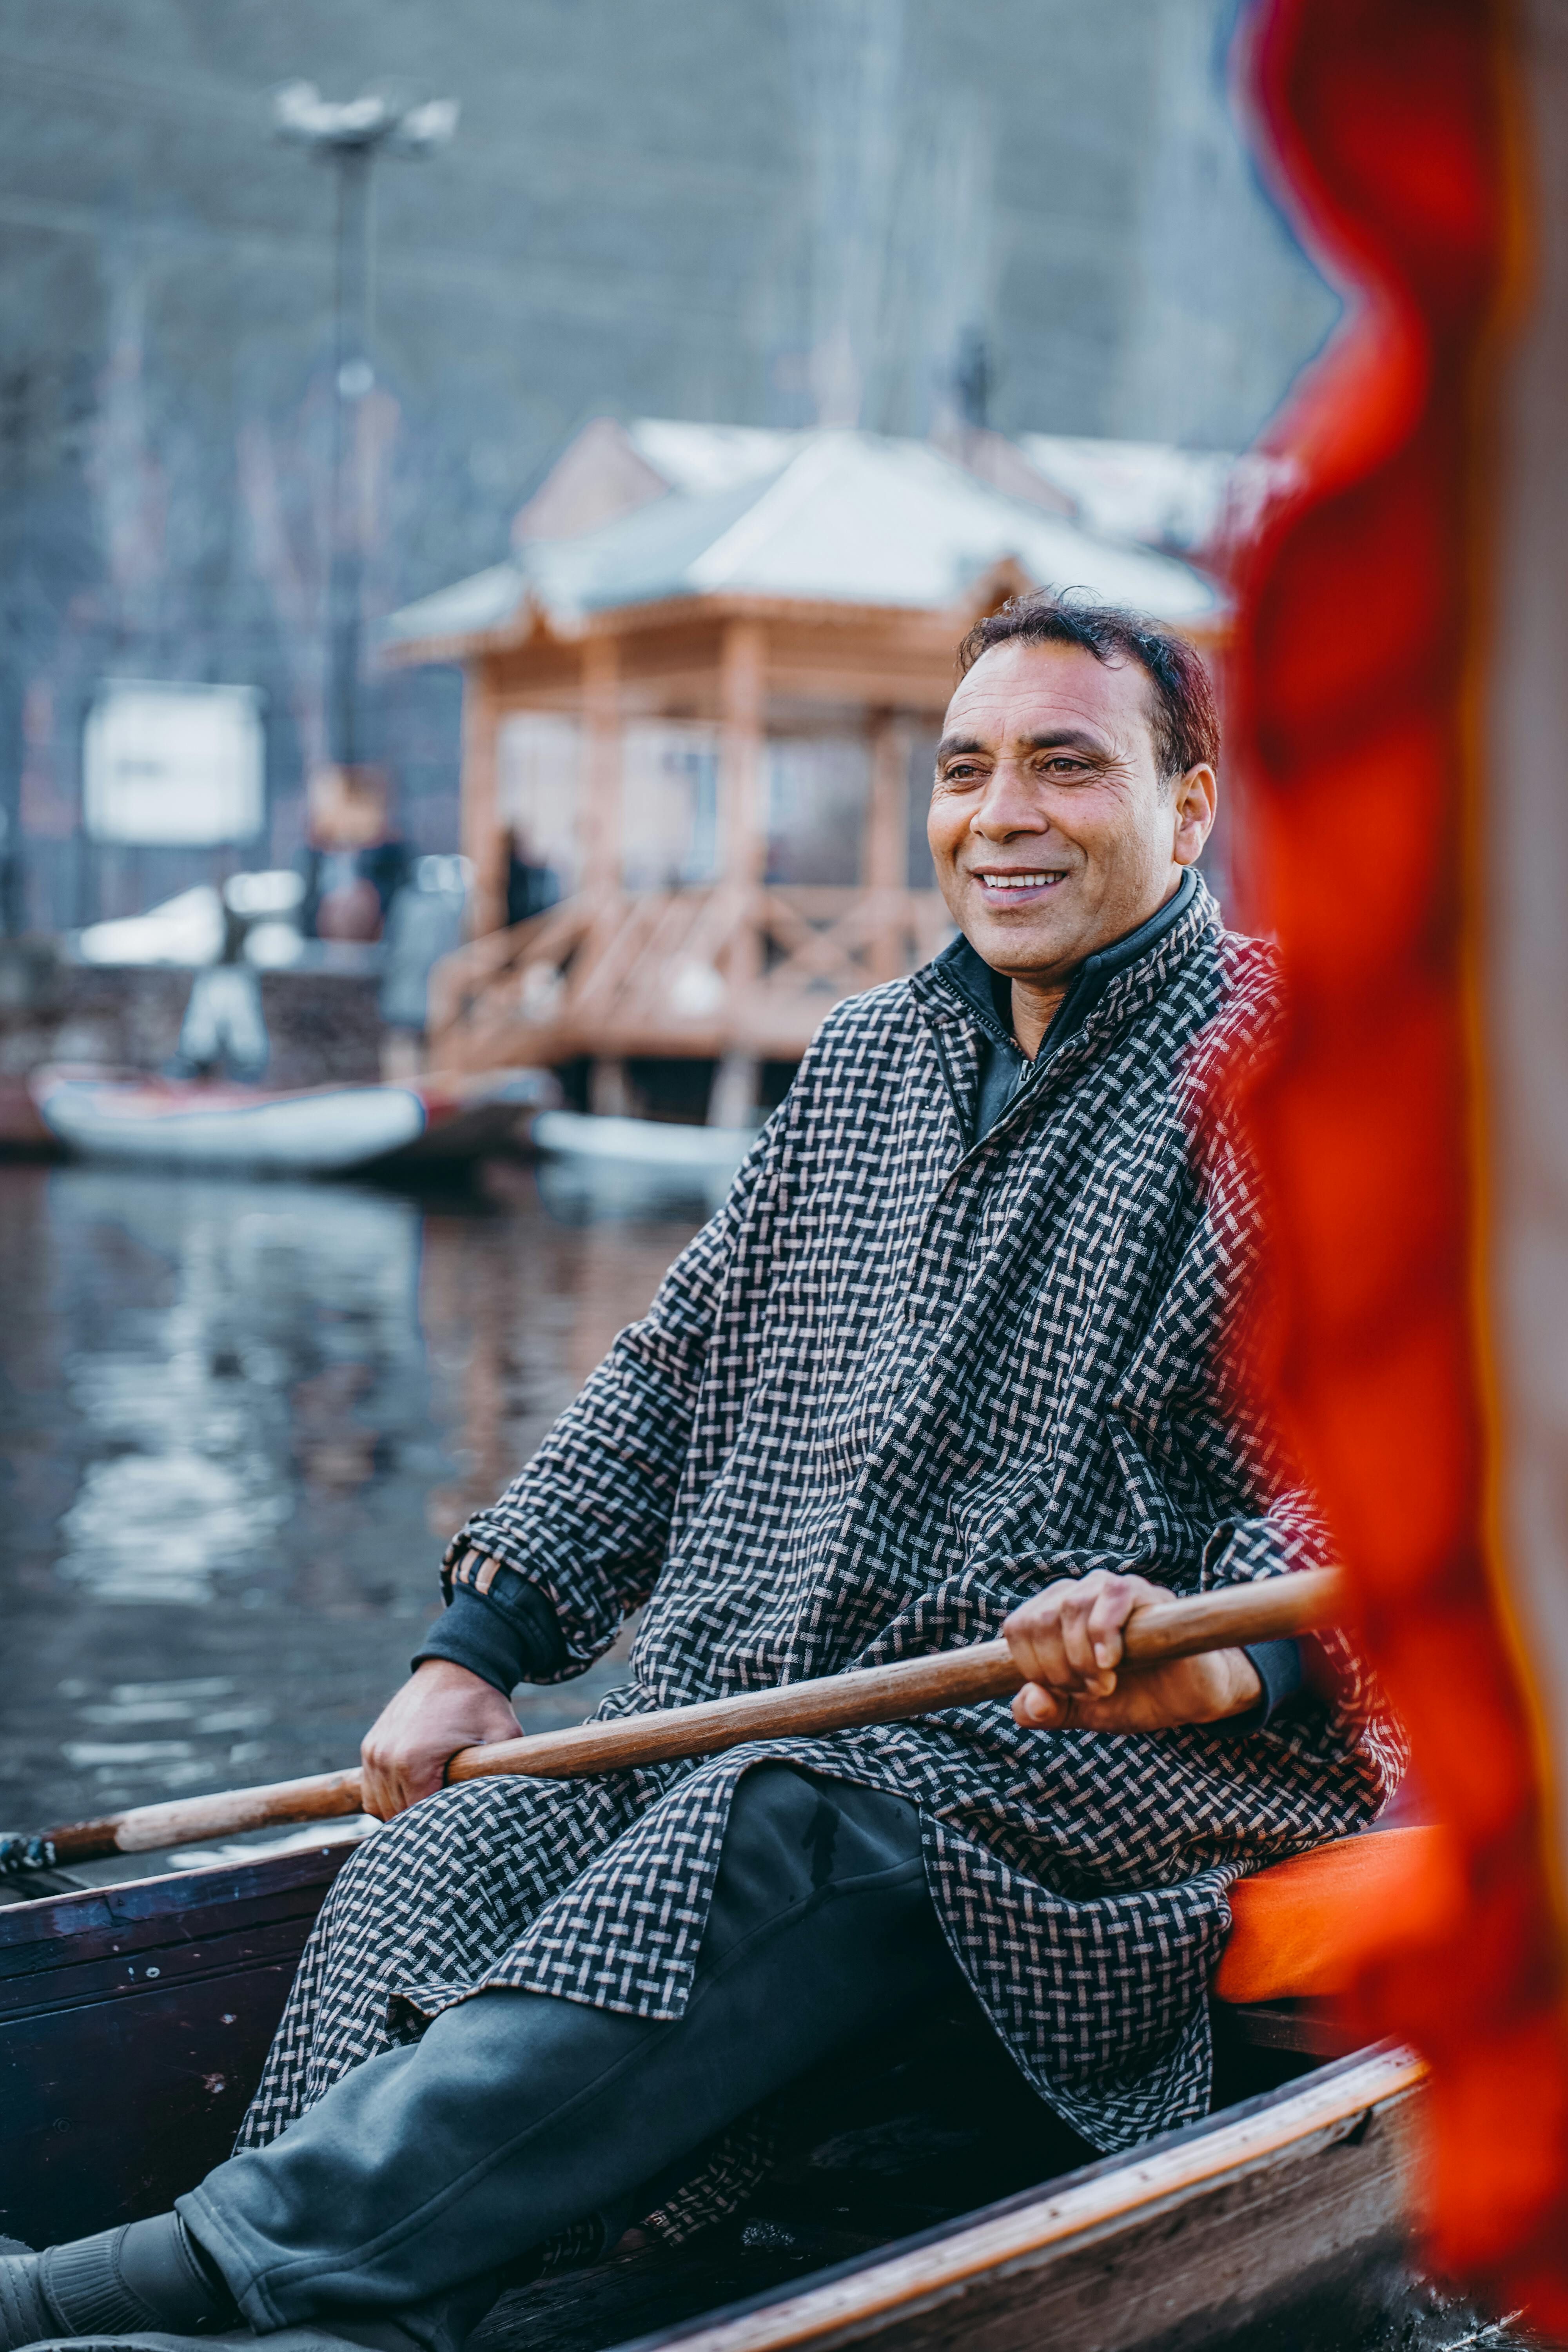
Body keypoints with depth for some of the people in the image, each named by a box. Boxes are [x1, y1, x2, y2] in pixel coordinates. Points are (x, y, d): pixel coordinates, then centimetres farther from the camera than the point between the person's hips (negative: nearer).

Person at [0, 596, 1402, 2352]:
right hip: (744, 1718, 7)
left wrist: (1222, 1659, -31)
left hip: (1091, 1757, -7)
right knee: (426, 1875, -16)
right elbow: (679, 1371, 23)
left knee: (742, 1865, -34)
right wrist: (482, 1644, 12)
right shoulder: (867, 1056, 19)